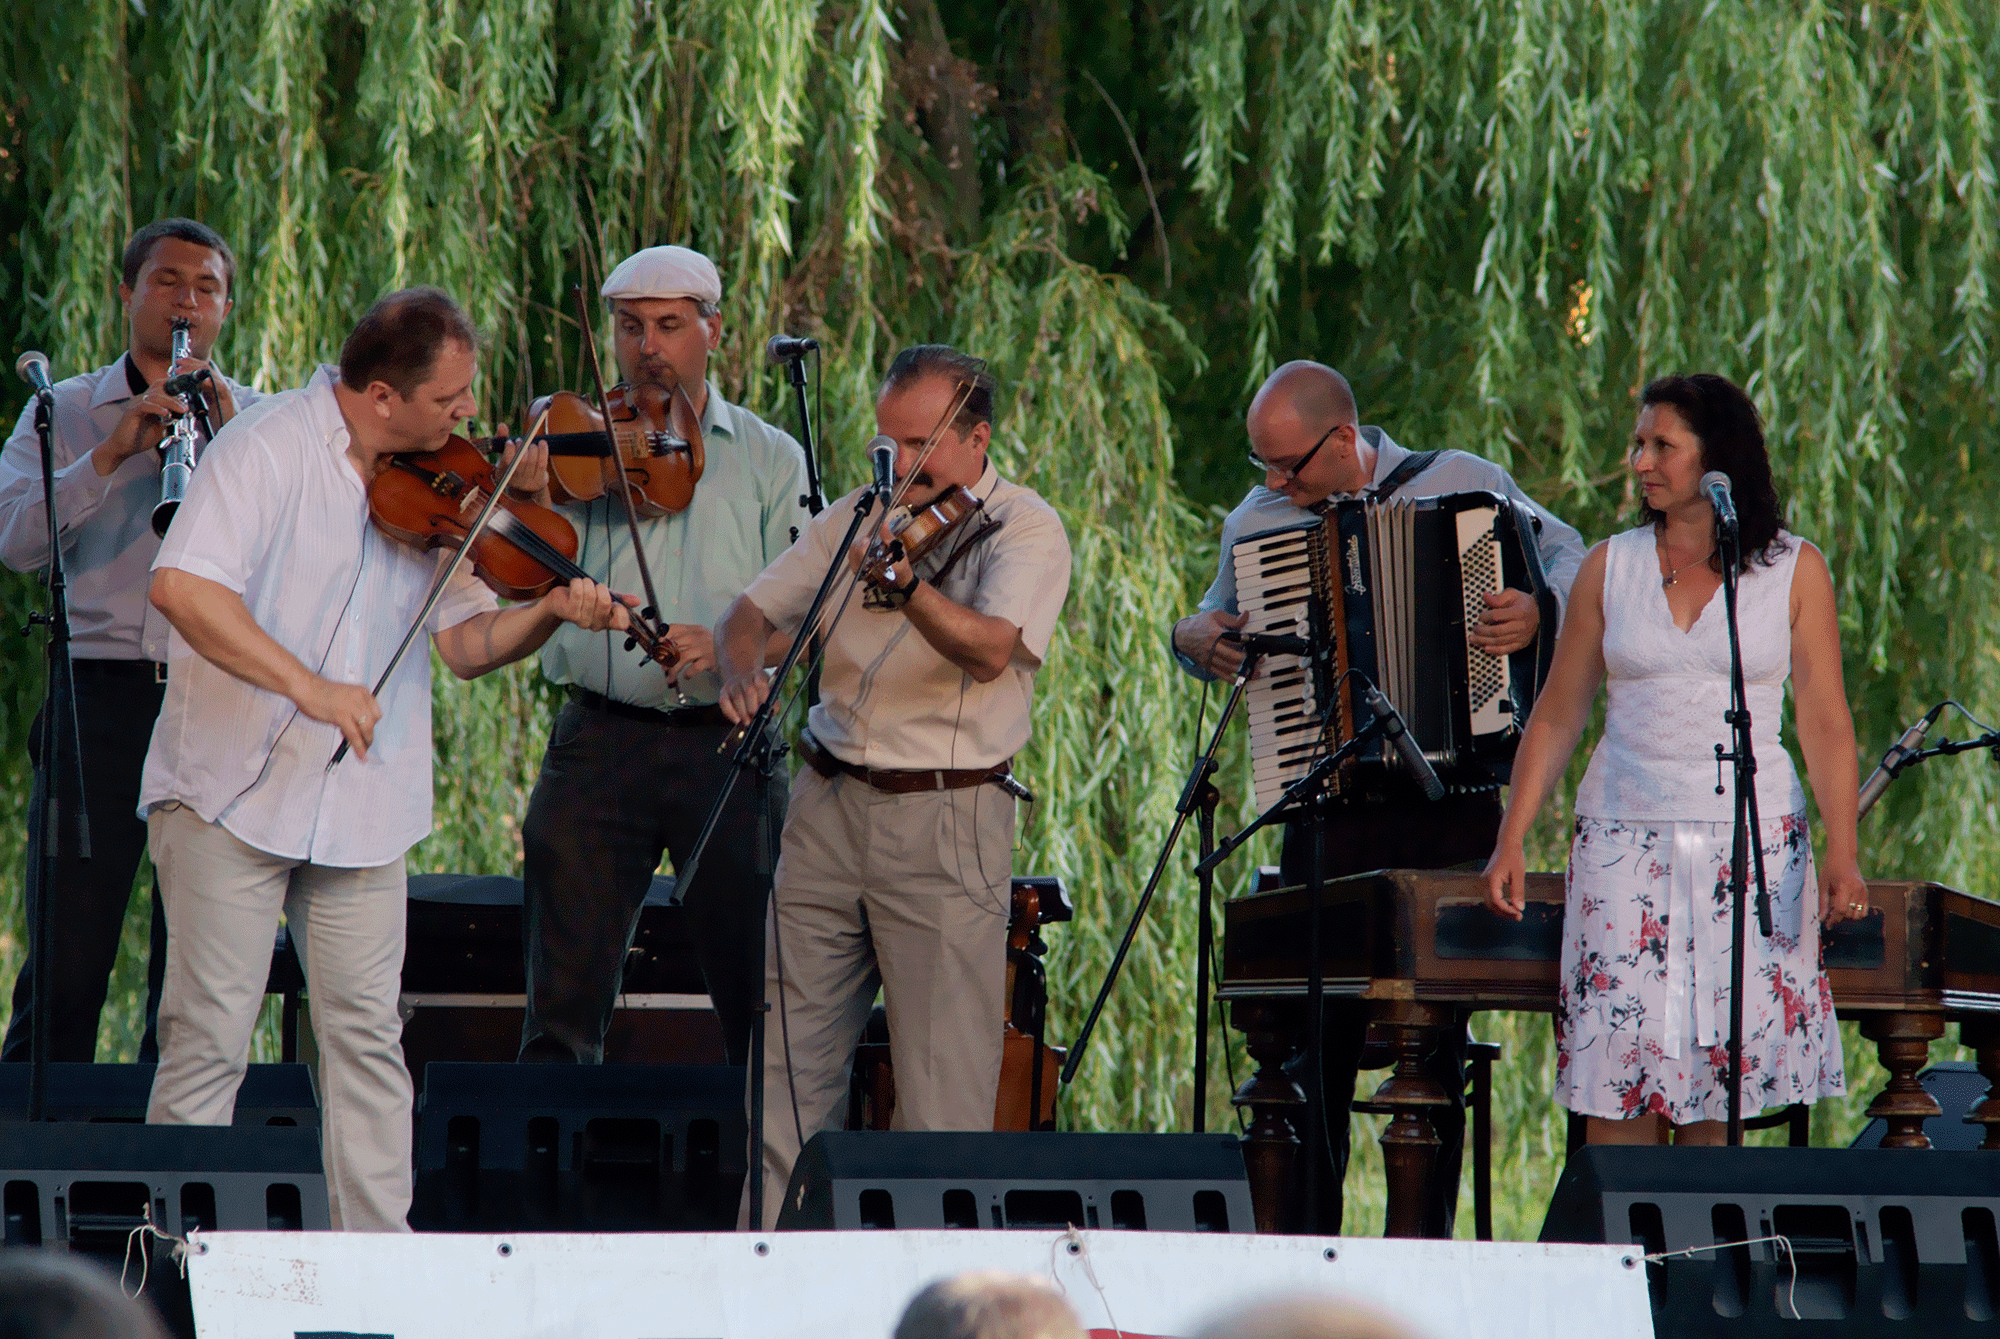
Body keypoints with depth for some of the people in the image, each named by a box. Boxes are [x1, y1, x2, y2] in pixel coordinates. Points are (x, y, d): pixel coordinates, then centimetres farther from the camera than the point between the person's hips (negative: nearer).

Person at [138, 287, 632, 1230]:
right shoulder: (270, 448, -13)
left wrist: (549, 613, -13)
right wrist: (312, 689, -30)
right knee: (210, 1037, -4)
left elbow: (466, 645, 8)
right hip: (232, 796, -5)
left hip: (361, 801, 5)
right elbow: (181, 587, -26)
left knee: (367, 1036, 4)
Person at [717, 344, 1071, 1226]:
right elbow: (752, 612, 14)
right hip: (829, 806, 5)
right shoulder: (857, 519, 12)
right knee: (789, 1055, 4)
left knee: (944, 1087, -6)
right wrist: (741, 671, -9)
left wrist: (903, 580, -37)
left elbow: (989, 651, -21)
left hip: (945, 823, -5)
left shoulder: (1024, 531, -5)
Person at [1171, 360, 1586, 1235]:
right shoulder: (1258, 520, 10)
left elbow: (1571, 558, 3)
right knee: (1317, 1037, 0)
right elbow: (1218, 625, 24)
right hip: (1325, 814, 2)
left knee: (1434, 1038, 1)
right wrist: (1196, 638, 1)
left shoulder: (1462, 486, 0)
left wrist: (1540, 610, -18)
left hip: (1447, 811, -2)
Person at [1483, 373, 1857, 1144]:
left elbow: (1825, 723, 2)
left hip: (1754, 846, -1)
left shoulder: (1794, 572, 4)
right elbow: (1557, 717, 10)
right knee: (1618, 1093, -8)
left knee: (1713, 1105, -3)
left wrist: (1842, 854, -9)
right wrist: (1510, 841, 2)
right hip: (1627, 842, 1)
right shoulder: (1610, 568, 9)